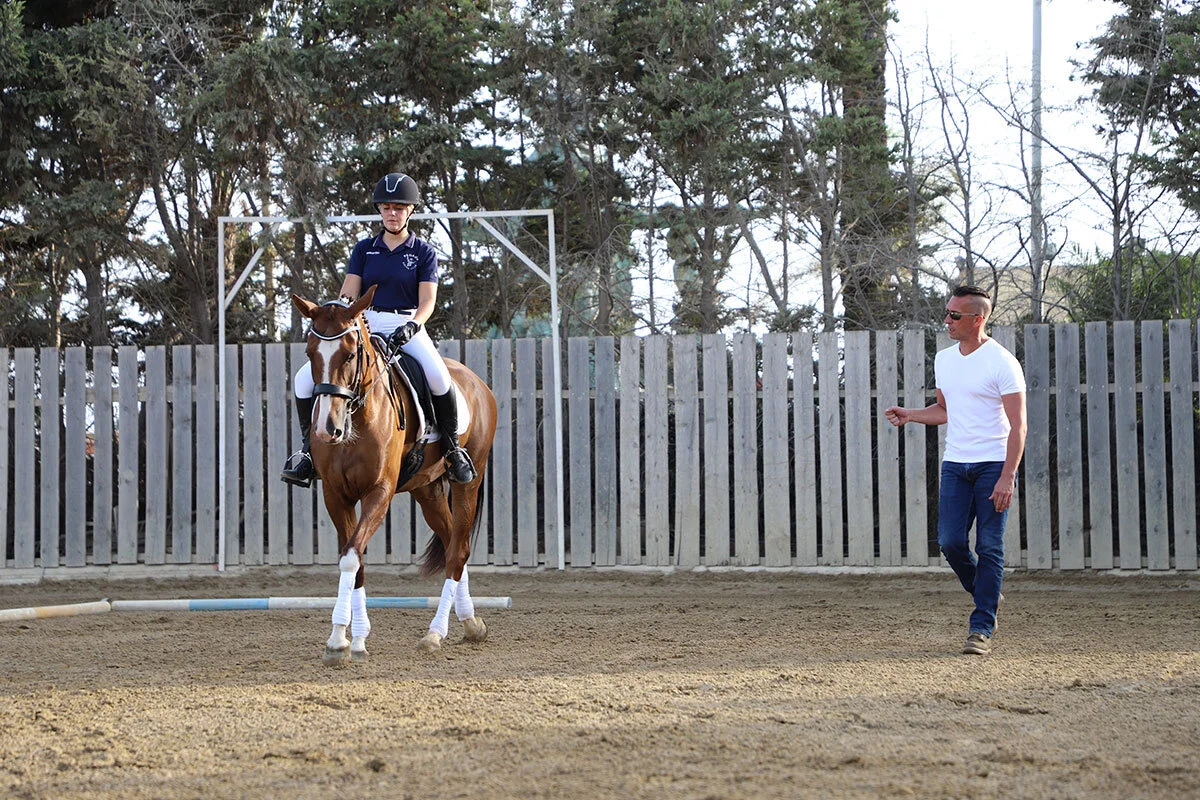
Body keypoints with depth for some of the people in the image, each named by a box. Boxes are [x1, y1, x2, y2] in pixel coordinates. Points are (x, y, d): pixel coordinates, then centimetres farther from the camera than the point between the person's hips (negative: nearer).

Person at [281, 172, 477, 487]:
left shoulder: (423, 252, 4)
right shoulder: (364, 249, 11)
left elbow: (427, 302, -4)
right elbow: (348, 293, 5)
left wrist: (411, 327, -23)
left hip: (408, 326, -3)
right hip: (366, 325, 3)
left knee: (437, 376, -34)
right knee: (305, 378, -14)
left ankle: (452, 446, -15)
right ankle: (310, 447, 2)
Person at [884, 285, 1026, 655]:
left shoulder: (1002, 362, -9)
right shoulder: (944, 360, 13)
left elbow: (1017, 425, -11)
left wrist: (1007, 476, -19)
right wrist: (909, 415, 10)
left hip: (993, 465, -6)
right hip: (955, 465, 6)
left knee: (989, 548, -6)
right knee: (950, 541, -3)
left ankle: (981, 628, -2)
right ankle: (988, 598, 21)